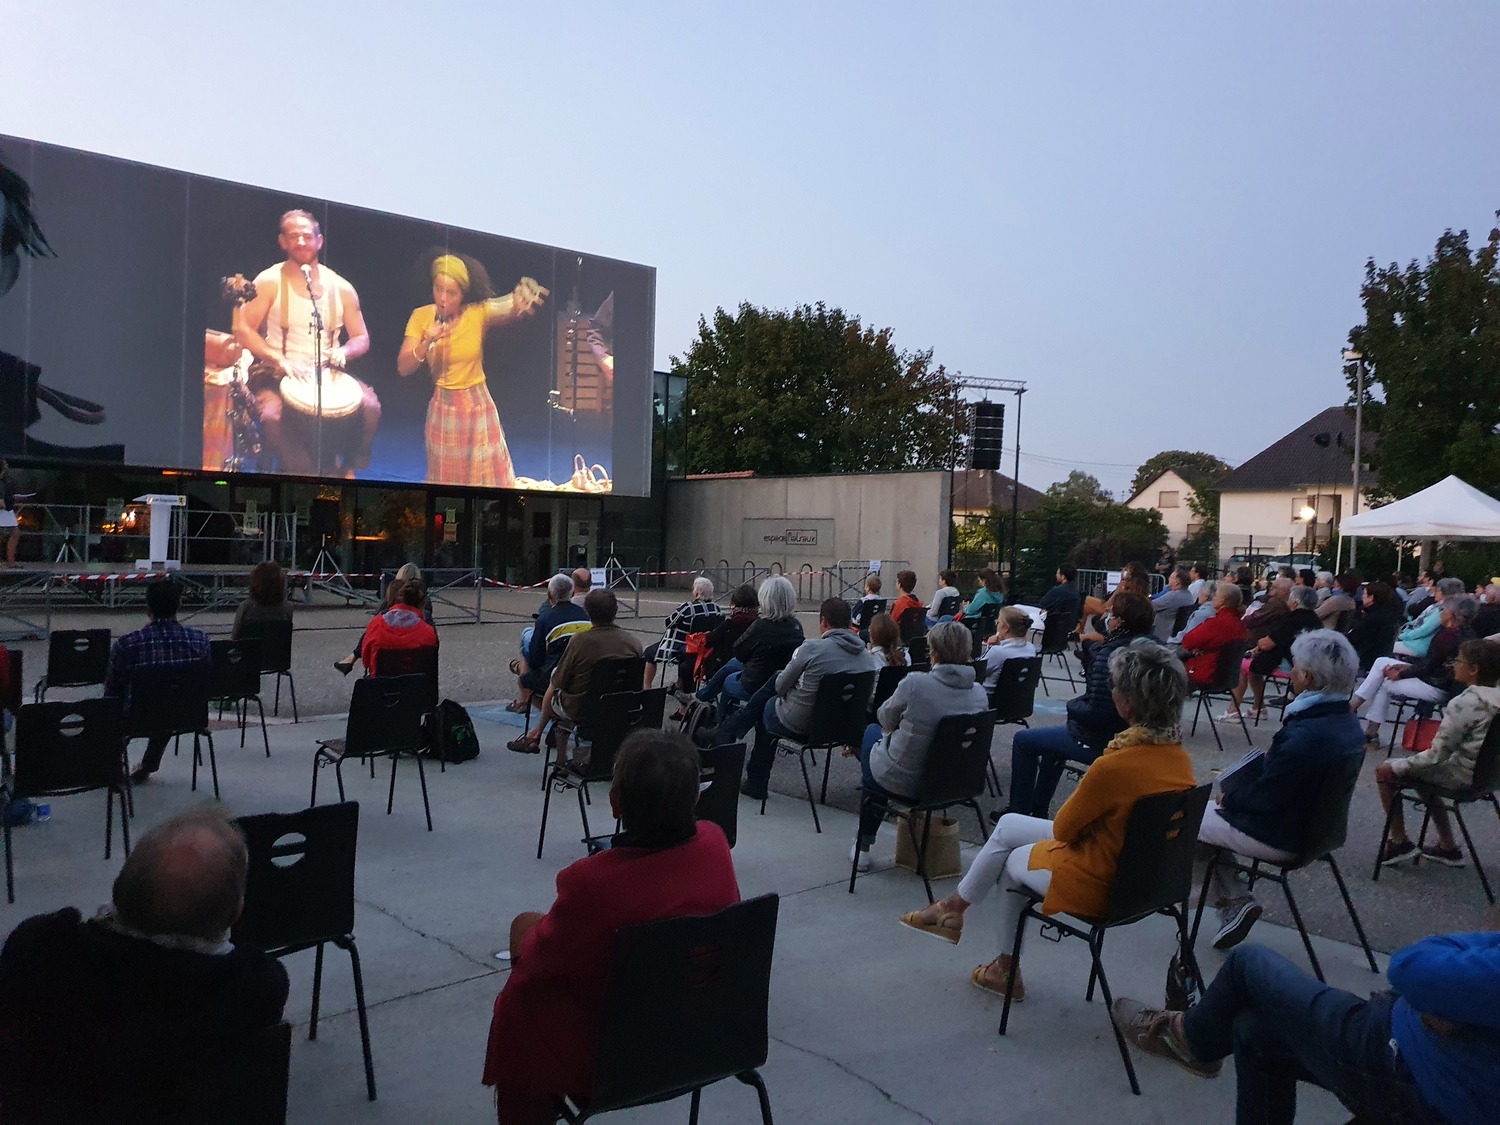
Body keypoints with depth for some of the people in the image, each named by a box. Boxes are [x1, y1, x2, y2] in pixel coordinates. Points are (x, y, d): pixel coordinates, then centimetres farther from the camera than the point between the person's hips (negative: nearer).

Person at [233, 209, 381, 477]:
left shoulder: (341, 288, 5)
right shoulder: (269, 282, -3)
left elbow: (361, 339, 10)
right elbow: (242, 330, -7)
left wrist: (343, 351, -12)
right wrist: (280, 359, -20)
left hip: (328, 374, 2)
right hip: (277, 374, -2)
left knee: (370, 406, -23)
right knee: (272, 415, -32)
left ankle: (346, 469, -2)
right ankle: (304, 473, -10)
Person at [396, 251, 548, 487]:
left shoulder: (478, 313, -12)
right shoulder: (421, 316, -7)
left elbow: (512, 310, -31)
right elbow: (403, 368, -8)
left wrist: (526, 300, -53)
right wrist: (427, 343, -24)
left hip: (478, 405, -1)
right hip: (442, 407, 1)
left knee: (487, 474, 8)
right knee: (445, 477, 14)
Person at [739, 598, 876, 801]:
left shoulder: (812, 648, -19)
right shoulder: (867, 656, -5)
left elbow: (780, 686, -9)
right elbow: (867, 701, 2)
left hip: (801, 724, -6)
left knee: (767, 708, 26)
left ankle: (756, 782, 34)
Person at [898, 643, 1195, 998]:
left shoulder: (1116, 765, -32)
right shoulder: (1180, 757, -7)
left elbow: (1063, 827, -16)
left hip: (1100, 886, -7)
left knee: (1013, 861, 22)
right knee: (1007, 825, 18)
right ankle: (953, 907, 32)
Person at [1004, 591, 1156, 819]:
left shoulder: (1110, 653, -26)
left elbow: (1097, 713, -29)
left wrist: (1073, 705, -11)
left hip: (1099, 741, -9)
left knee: (1022, 741, 9)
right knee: (1055, 739, 33)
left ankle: (1018, 813, 20)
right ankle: (1037, 810, 41)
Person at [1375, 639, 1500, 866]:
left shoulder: (1464, 703, -24)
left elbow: (1437, 754, -21)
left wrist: (1405, 763, -5)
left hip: (1462, 776, -8)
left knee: (1385, 771, 3)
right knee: (1424, 769, 31)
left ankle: (1400, 842, 12)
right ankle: (1448, 847, 31)